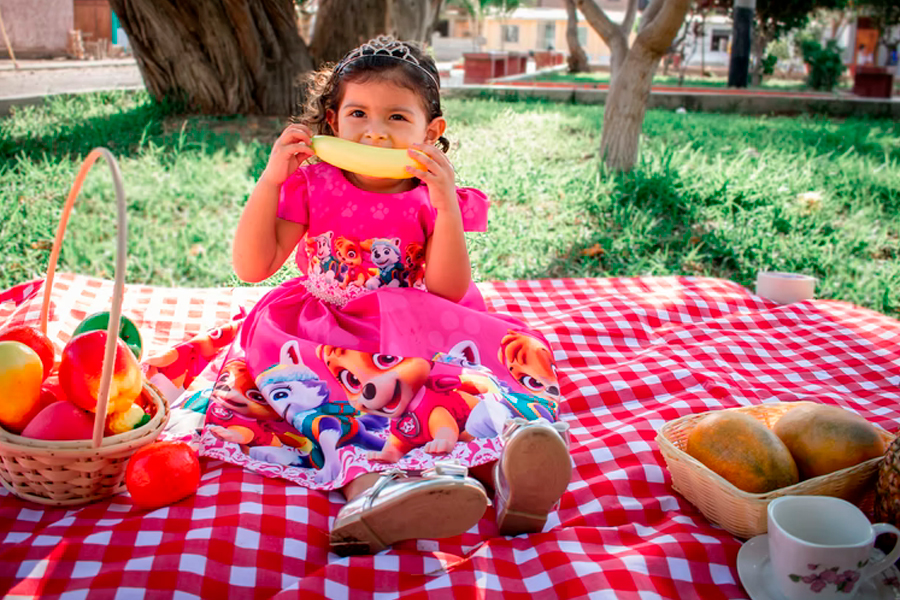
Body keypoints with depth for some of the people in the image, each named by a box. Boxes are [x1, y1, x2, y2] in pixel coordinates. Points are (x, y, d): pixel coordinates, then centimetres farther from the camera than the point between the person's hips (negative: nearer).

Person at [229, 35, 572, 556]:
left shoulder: (432, 199, 2)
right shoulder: (311, 186, 4)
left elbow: (447, 293, -11)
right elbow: (251, 268, -3)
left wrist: (445, 202, -21)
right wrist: (271, 180, -12)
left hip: (413, 341, 0)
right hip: (326, 341, 0)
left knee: (516, 350, -27)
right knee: (273, 338, -35)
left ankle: (505, 464, -58)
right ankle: (370, 478, -59)